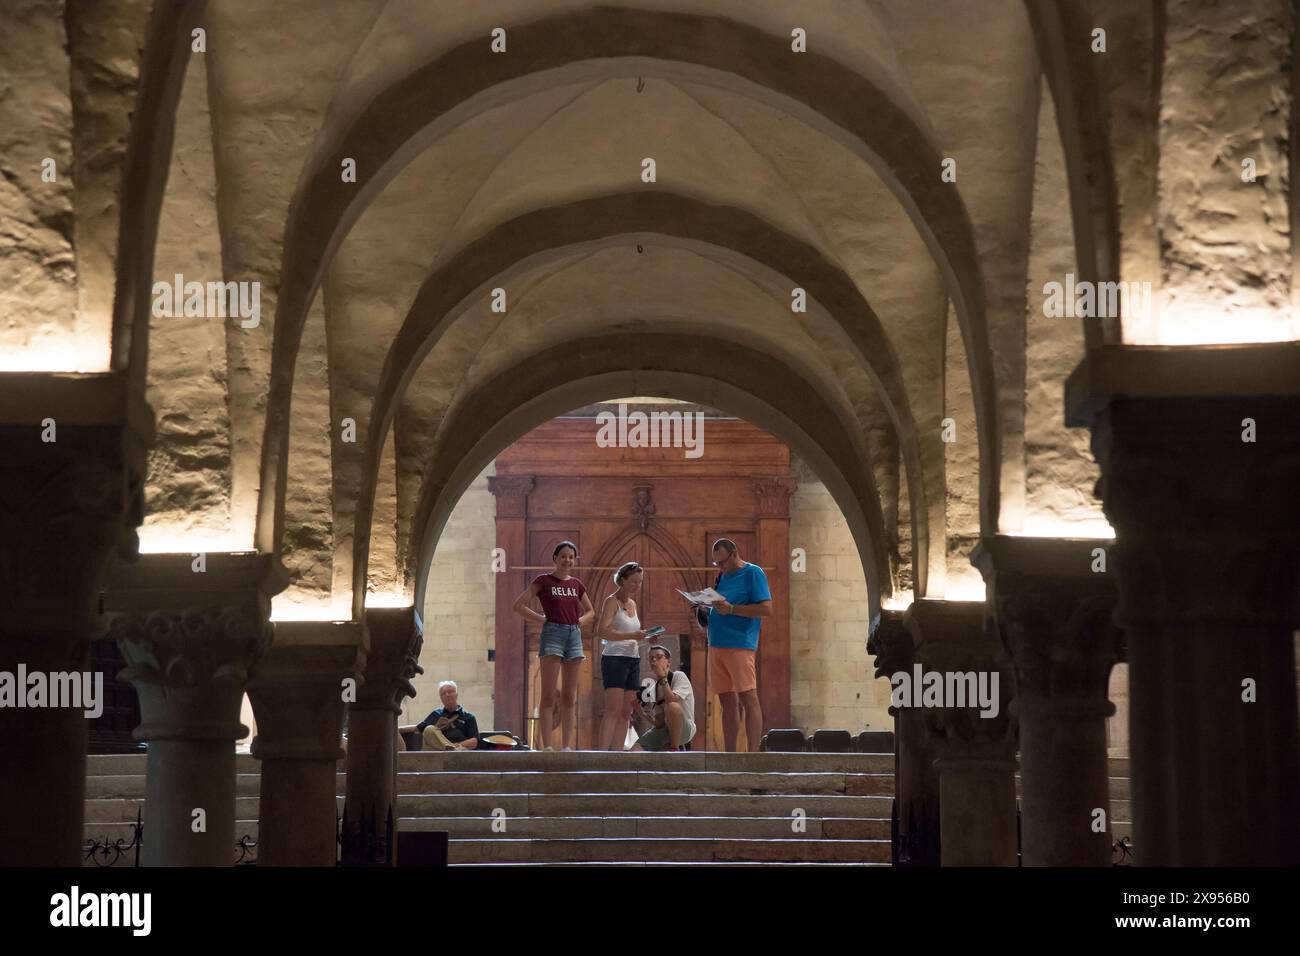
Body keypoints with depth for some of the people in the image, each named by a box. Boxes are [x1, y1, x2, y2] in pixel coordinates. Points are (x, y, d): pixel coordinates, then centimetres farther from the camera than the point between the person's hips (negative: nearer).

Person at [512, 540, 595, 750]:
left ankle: (568, 747, 7)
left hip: (574, 635, 5)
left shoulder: (577, 584, 14)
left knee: (570, 697, 5)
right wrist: (541, 619, -7)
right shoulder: (543, 581, 0)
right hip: (553, 633, -5)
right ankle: (548, 746, -9)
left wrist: (579, 622, 7)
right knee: (548, 696, -8)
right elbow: (518, 606, -4)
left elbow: (590, 611, 26)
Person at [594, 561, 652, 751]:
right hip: (614, 658, -8)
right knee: (613, 710, -17)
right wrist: (631, 635, -25)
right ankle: (602, 753, -22)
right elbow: (601, 631, -19)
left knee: (625, 712, 3)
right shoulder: (612, 602, -6)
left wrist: (645, 638, 7)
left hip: (633, 660, 8)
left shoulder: (632, 604, 18)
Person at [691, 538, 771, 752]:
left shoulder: (753, 573, -3)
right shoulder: (723, 576, 20)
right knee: (727, 702, 8)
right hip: (716, 645, 8)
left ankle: (753, 753, -14)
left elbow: (766, 609, -13)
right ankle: (729, 755, 11)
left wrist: (731, 609, -18)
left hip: (740, 645, -8)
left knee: (748, 699, -10)